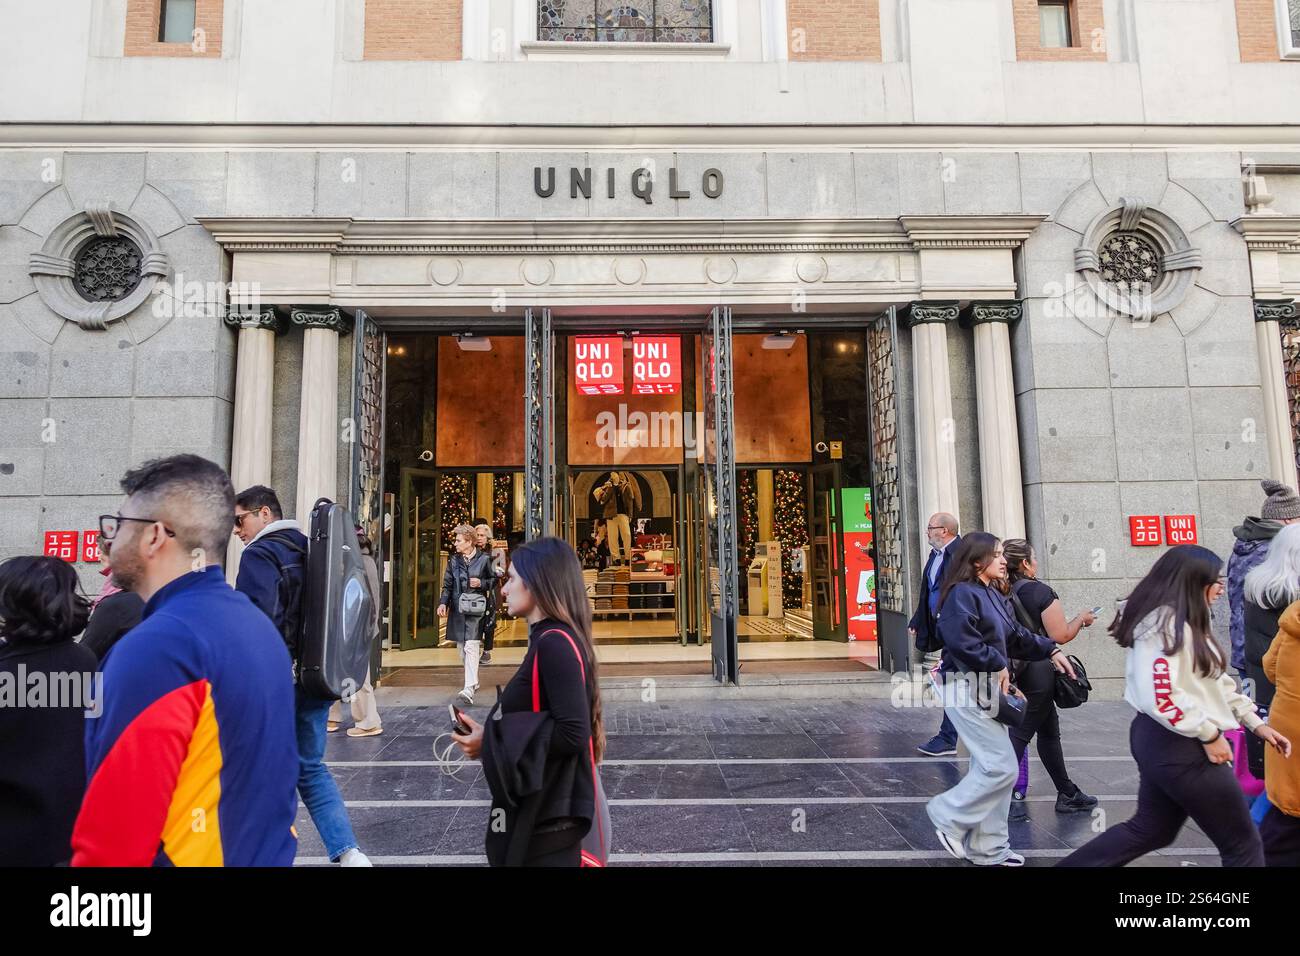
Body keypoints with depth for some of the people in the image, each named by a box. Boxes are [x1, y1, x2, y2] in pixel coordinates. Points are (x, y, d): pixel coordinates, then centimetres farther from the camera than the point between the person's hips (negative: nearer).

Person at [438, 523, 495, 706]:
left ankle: (469, 689, -20)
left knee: (471, 647, -15)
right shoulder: (453, 560, 9)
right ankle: (473, 681, 29)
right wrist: (443, 603, -3)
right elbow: (447, 585, 11)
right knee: (461, 649, 11)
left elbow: (494, 580, 8)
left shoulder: (484, 559, -1)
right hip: (457, 610, 5)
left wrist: (481, 583, -11)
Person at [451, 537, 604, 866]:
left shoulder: (554, 643, -20)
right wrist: (489, 733, 0)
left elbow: (572, 734, -26)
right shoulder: (549, 640, 9)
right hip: (538, 812, 9)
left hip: (547, 820, -9)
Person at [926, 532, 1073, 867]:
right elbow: (962, 642, -26)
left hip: (990, 690, 10)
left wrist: (1050, 650, 8)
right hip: (967, 691, -10)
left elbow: (1017, 636, 19)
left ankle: (987, 849, 25)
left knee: (992, 767, 14)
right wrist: (998, 665, -17)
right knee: (1001, 767, -8)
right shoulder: (962, 594, -16)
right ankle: (949, 818, 9)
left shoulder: (994, 596, 15)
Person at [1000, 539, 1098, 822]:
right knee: (1020, 734, -3)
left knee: (1049, 730, 19)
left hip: (1017, 670, 7)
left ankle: (1067, 793, 30)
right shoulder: (1040, 592, -15)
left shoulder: (1004, 593, 3)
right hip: (1038, 672, -7)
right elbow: (1061, 635, -14)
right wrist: (1081, 618, 3)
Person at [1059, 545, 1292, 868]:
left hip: (1165, 742, 10)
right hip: (1179, 747, -10)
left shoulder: (1183, 624, 13)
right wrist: (1209, 734, -16)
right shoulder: (1167, 623, -20)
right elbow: (1160, 697, -27)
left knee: (1149, 830, 21)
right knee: (1243, 845, 7)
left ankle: (1070, 865, 23)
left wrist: (1255, 722, 15)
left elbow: (1215, 682, 19)